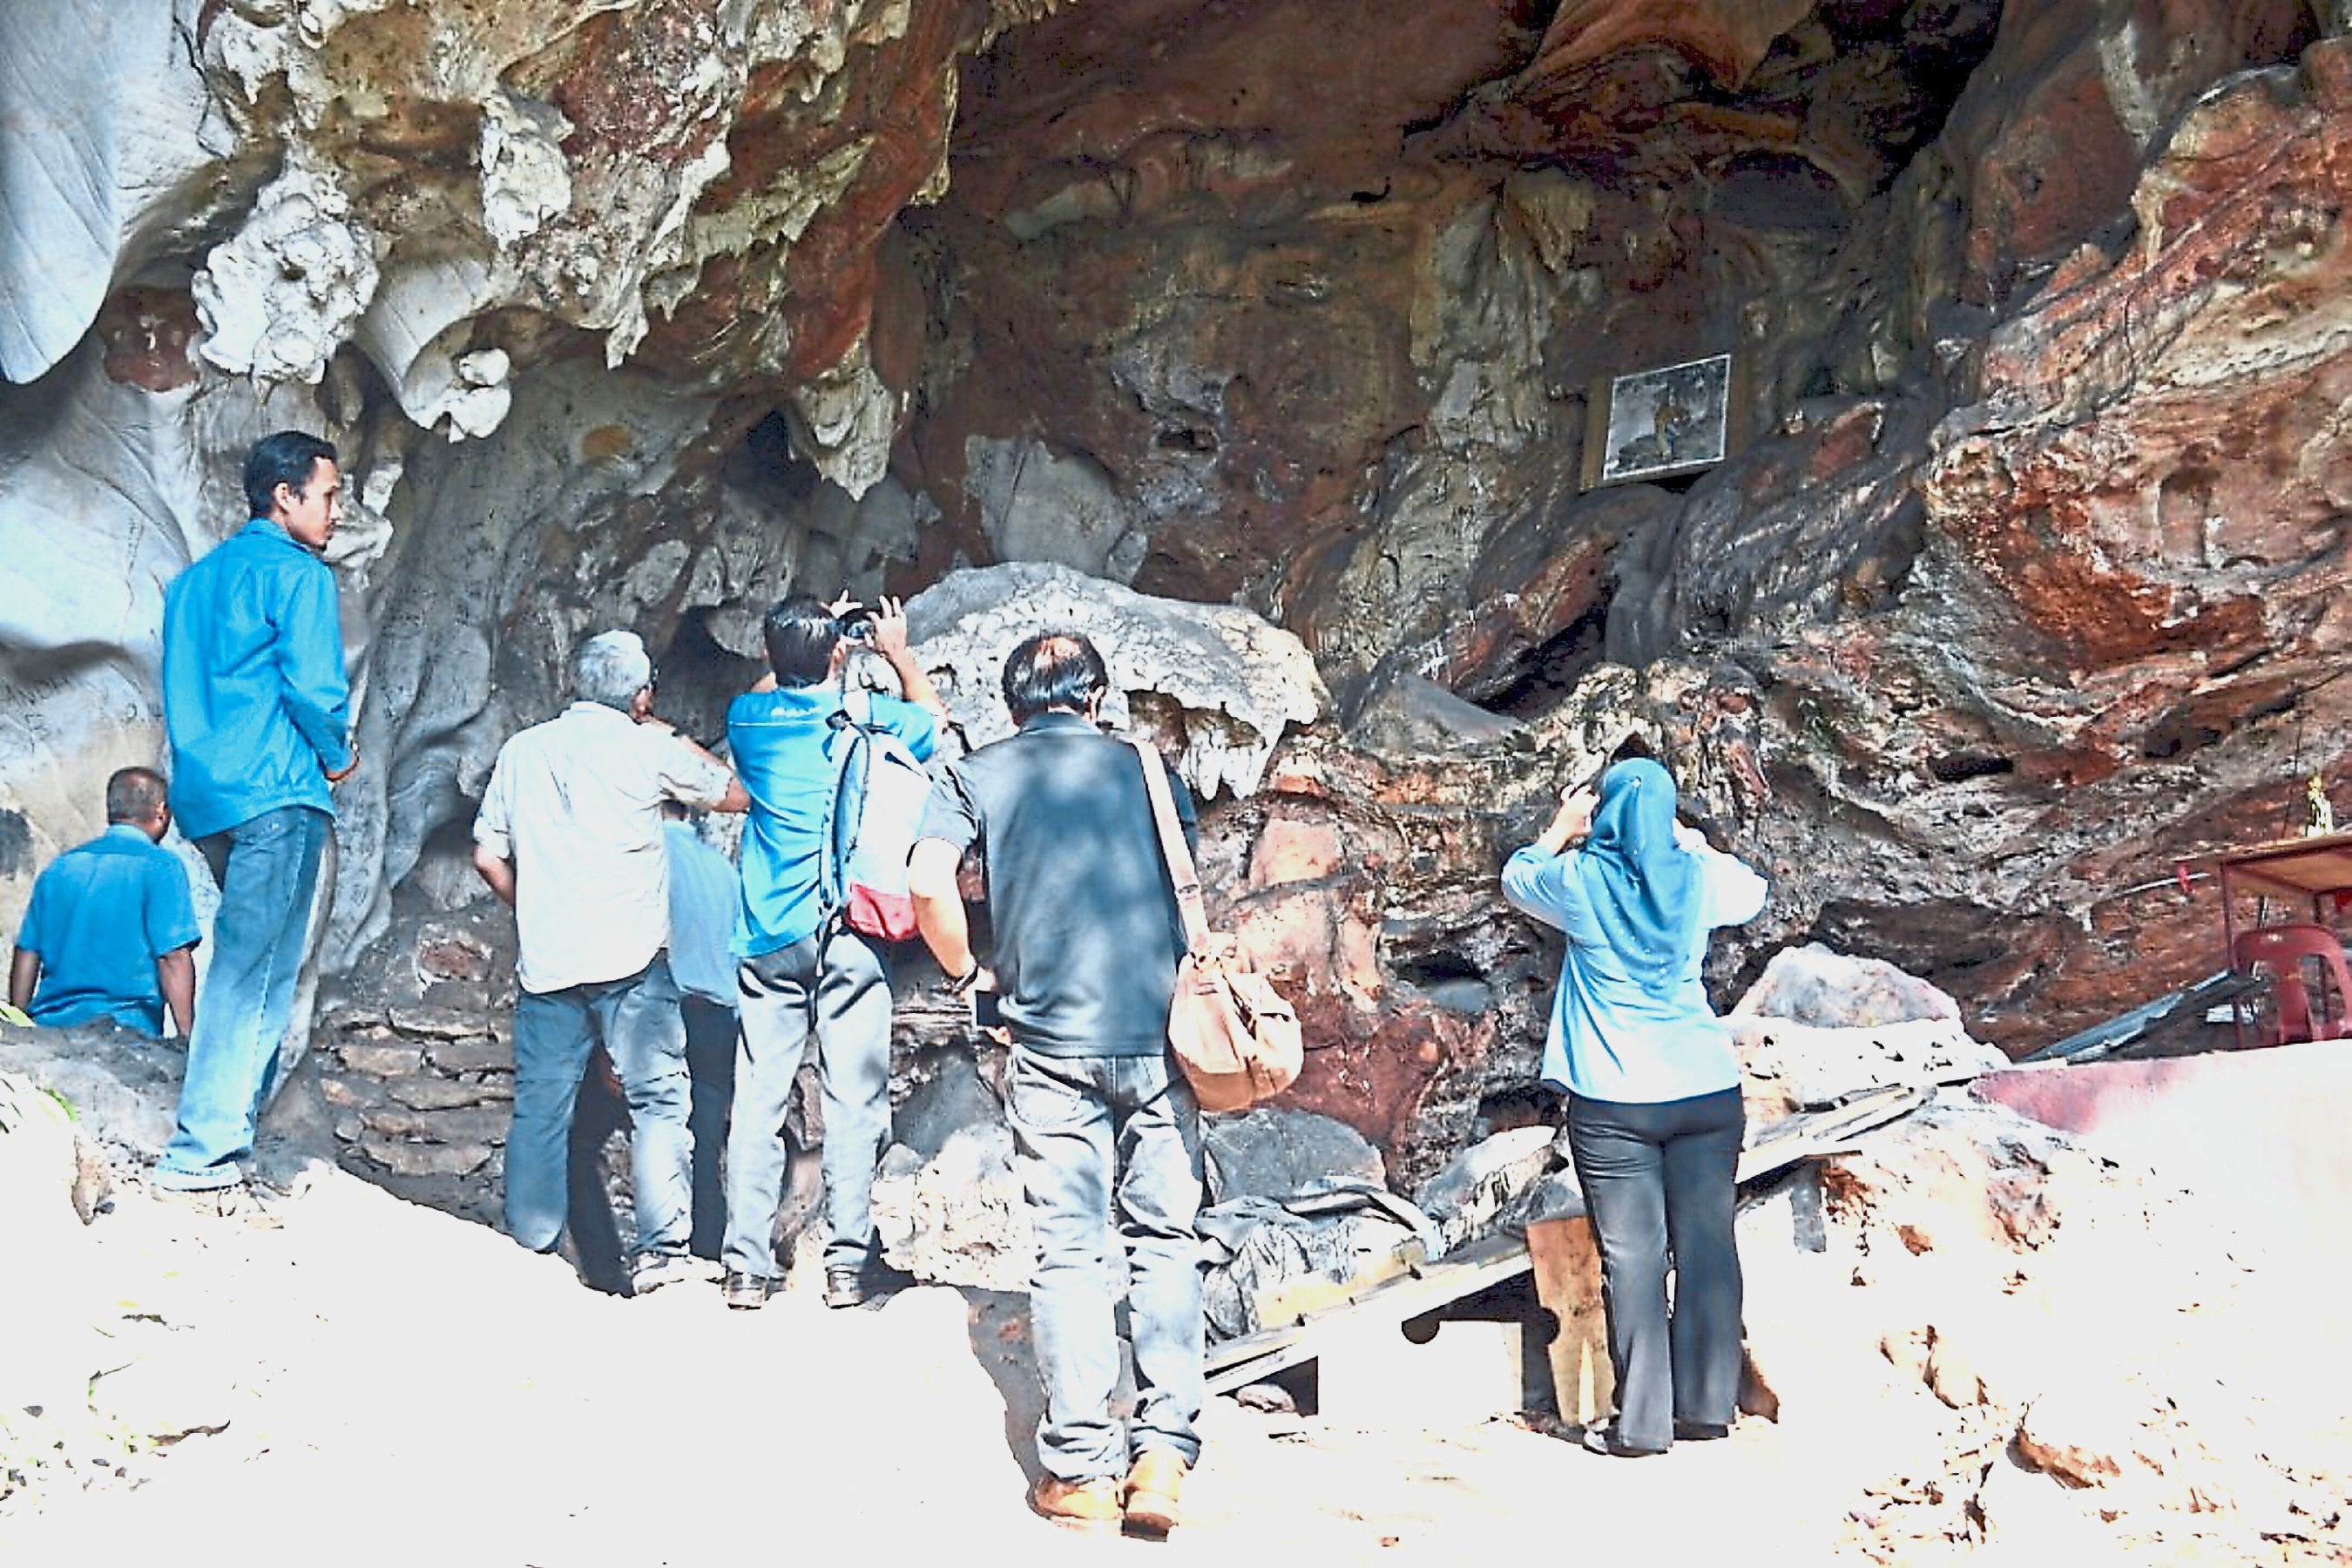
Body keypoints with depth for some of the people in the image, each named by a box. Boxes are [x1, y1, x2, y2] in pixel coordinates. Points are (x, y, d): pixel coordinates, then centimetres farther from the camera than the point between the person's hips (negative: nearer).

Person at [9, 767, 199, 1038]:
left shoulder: (60, 866, 18)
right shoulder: (160, 865, 1)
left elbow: (26, 955, 18)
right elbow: (174, 958, -7)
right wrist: (188, 1037, -4)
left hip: (48, 1024, 6)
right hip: (124, 1025, -6)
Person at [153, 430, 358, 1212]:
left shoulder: (195, 578, 20)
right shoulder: (298, 575, -6)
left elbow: (185, 689, 22)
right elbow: (314, 687, -16)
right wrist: (339, 756, 2)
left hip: (205, 794, 9)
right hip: (276, 795, -9)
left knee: (246, 960, 17)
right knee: (255, 972, -9)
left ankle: (228, 1114, 16)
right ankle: (203, 1158, -11)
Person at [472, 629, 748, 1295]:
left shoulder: (521, 751, 12)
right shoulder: (647, 747, -1)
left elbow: (488, 856, 13)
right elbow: (736, 794, 10)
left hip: (544, 959, 4)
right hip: (629, 960, -4)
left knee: (540, 1104, 9)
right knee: (657, 1099, 1)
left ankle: (530, 1246, 12)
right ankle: (662, 1247, -2)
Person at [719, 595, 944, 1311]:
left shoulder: (750, 717, 5)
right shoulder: (869, 715, 0)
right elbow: (934, 714, 23)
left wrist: (801, 647, 37)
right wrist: (898, 652, 36)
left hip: (768, 937, 2)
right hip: (849, 932, -2)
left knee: (758, 1100, 3)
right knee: (851, 1098, -1)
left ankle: (746, 1266, 1)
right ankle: (848, 1262, -2)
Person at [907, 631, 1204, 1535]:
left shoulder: (976, 776, 6)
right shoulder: (1146, 768, 11)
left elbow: (927, 882, -10)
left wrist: (968, 972, 4)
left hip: (1052, 1043, -1)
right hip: (1159, 1035, 1)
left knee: (1070, 1249, 4)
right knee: (1165, 1239, 8)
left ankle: (1078, 1470, 4)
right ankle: (1162, 1453, 2)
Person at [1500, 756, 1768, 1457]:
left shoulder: (1580, 880, -5)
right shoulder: (1700, 878, 1)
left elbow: (1515, 879, 16)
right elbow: (1752, 892, 25)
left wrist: (1561, 830, 30)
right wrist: (1685, 837, 32)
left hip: (1613, 1103, -3)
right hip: (1706, 1091, 3)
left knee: (1632, 1258, 0)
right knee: (1708, 1248, 9)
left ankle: (1641, 1423, 4)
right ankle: (1707, 1406, 17)